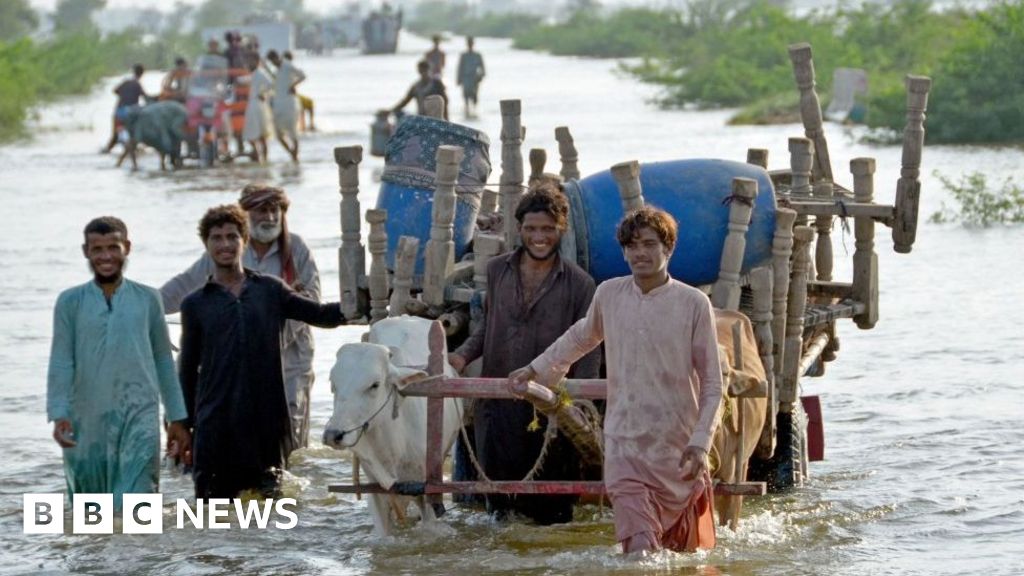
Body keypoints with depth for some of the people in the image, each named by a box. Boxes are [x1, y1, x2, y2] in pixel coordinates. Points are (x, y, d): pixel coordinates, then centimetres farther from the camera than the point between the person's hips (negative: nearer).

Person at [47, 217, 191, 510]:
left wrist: (177, 419, 13)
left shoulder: (147, 299, 7)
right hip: (87, 422, 1)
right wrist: (59, 415, -14)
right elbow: (61, 362, -1)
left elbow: (164, 361, 13)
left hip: (139, 417, -1)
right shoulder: (70, 302, 4)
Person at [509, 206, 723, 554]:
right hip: (625, 447, 1)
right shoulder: (609, 294, 4)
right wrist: (536, 369, 32)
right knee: (639, 551, -18)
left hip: (679, 452, -1)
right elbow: (581, 337, 27)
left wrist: (700, 443, -13)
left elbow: (712, 385, -3)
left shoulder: (693, 304, -5)